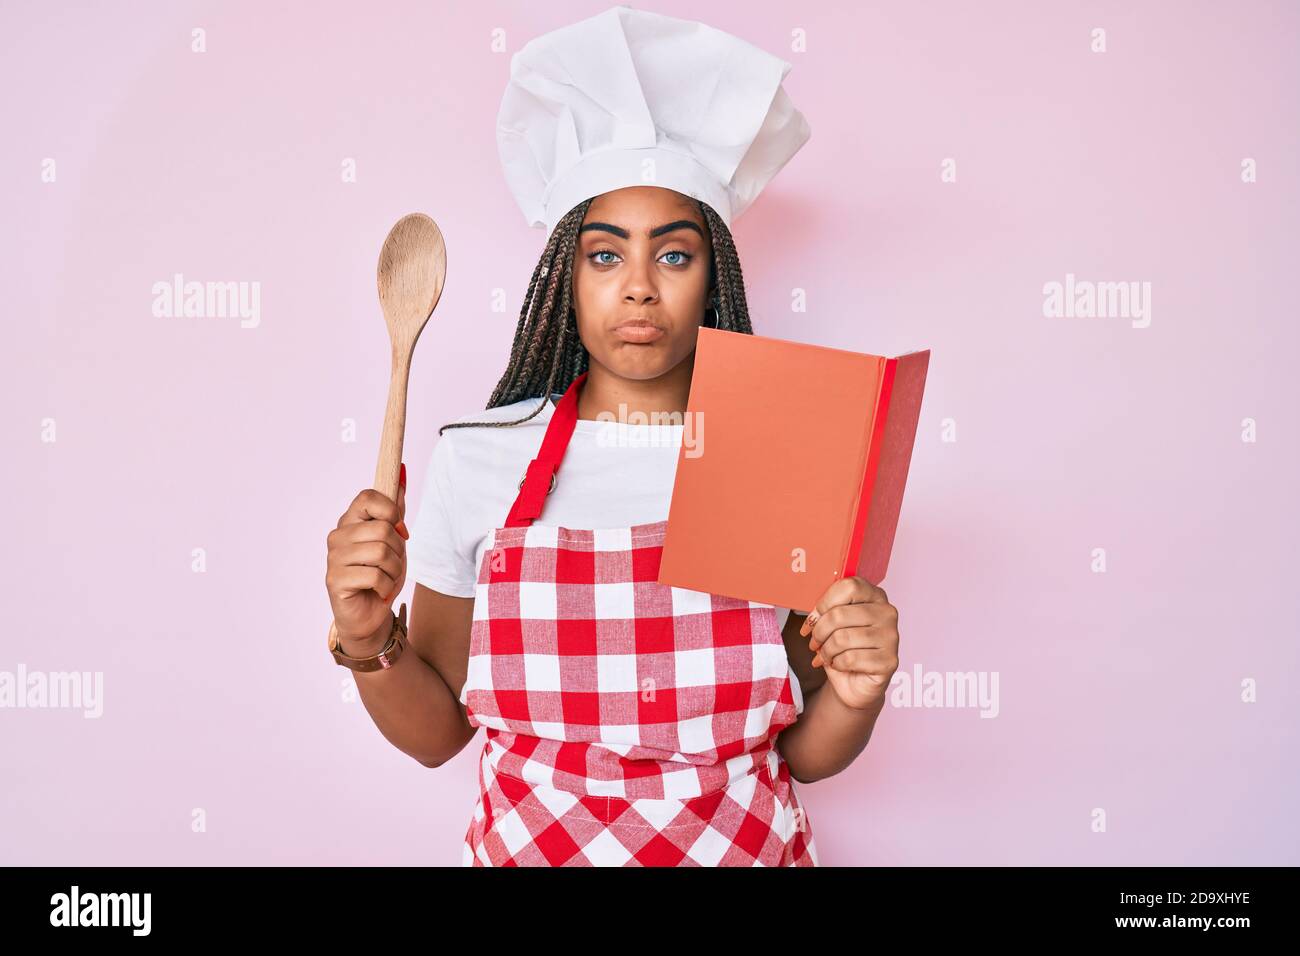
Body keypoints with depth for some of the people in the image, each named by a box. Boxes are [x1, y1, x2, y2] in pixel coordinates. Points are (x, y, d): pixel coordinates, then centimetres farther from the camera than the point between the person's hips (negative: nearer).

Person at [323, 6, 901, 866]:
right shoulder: (478, 457, -10)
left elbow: (804, 754, -3)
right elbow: (436, 733, -3)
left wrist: (854, 696, -21)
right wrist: (370, 641, -20)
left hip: (744, 850, 0)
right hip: (527, 848, 1)